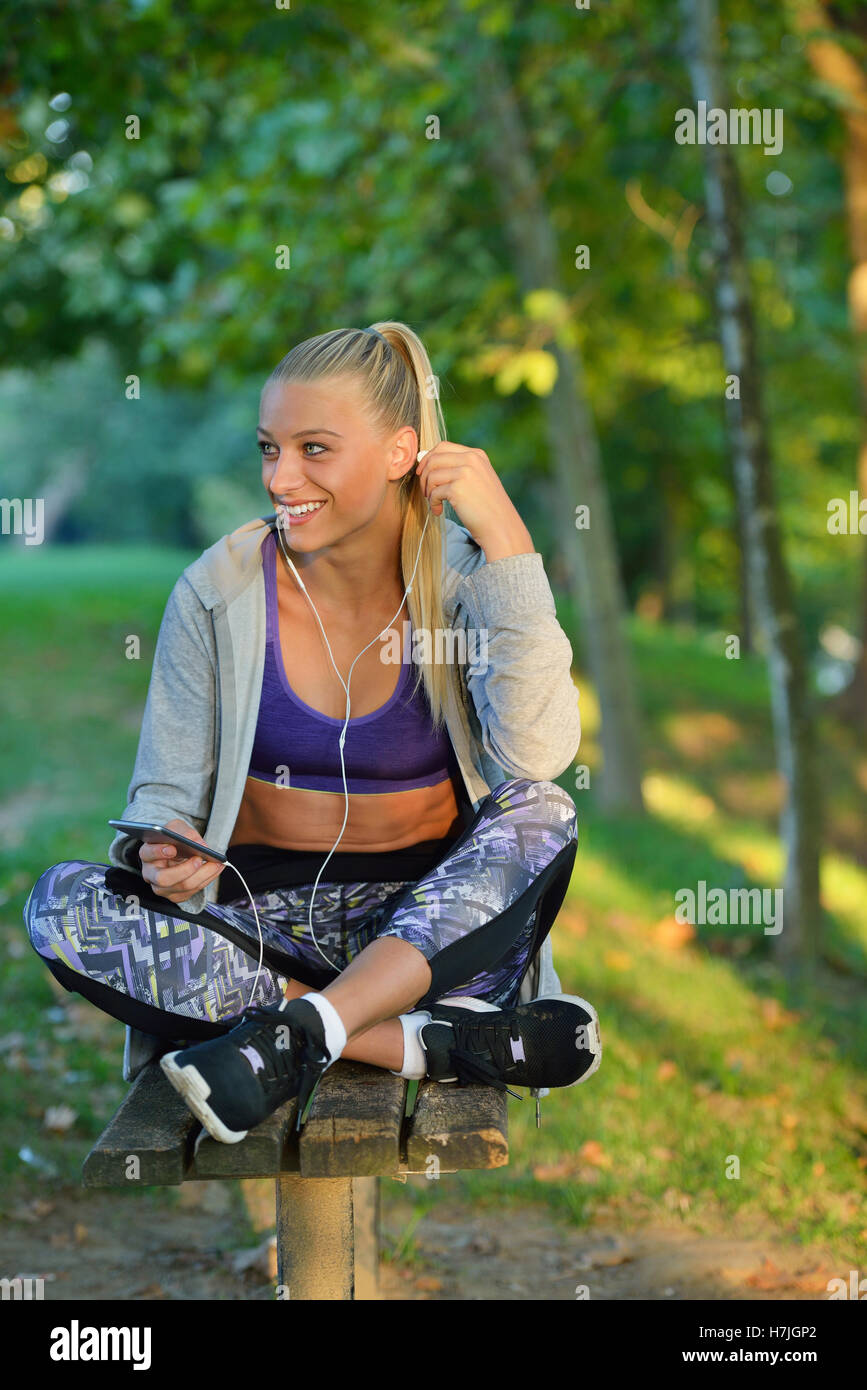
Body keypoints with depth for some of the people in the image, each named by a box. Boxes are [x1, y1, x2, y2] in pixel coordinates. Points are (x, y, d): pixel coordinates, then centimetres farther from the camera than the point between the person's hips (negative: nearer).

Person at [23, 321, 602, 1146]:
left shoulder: (461, 575, -5)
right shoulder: (218, 590, -3)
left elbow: (538, 756, -22)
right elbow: (164, 791, 2)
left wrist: (507, 541, -23)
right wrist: (163, 853, -23)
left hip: (432, 914, -1)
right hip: (261, 911, 1)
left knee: (542, 814, -28)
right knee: (61, 903, -25)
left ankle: (290, 1033, -34)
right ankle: (431, 1041, -32)